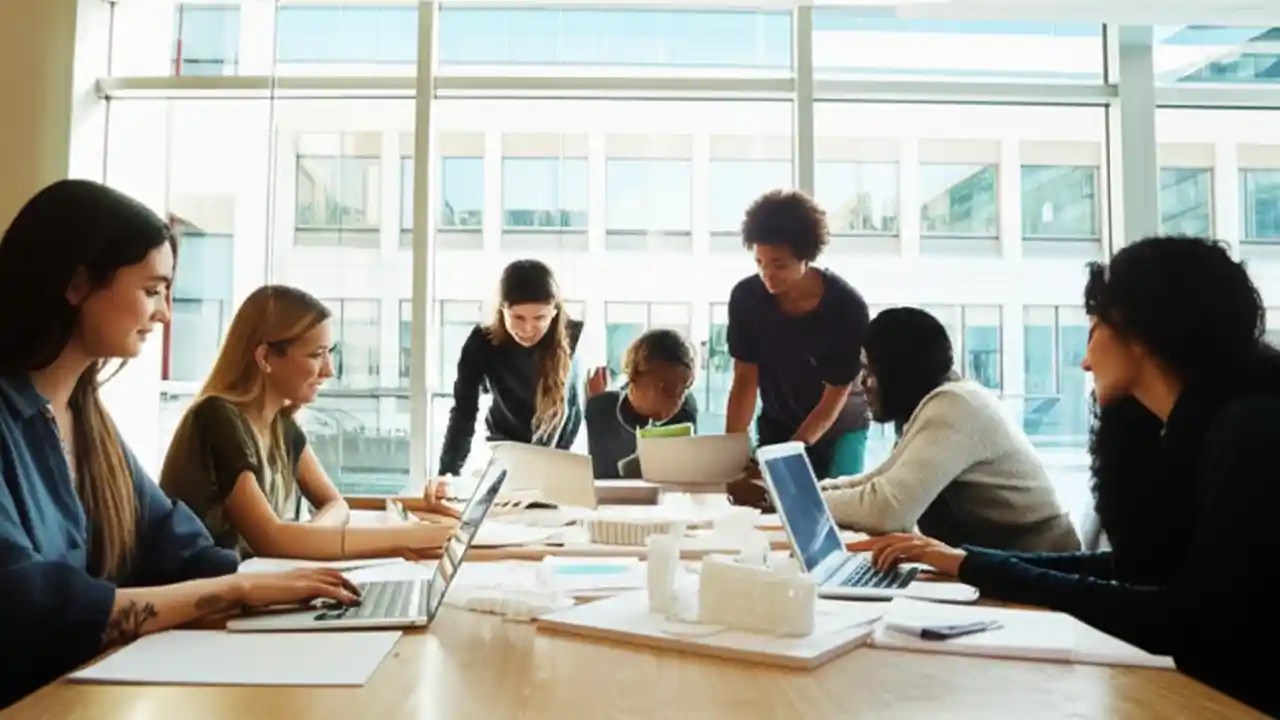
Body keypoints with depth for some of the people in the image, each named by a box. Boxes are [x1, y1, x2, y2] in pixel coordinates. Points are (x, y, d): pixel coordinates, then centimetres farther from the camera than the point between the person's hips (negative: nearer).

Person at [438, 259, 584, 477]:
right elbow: (464, 411, -25)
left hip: (561, 446, 0)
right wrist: (447, 474, -36)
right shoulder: (481, 343, -24)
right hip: (504, 447, 1)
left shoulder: (571, 338, -27)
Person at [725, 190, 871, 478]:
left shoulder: (847, 306, -26)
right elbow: (745, 379, -14)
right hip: (776, 427, 2)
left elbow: (834, 398, -22)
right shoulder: (745, 297, -19)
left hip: (840, 431, -2)